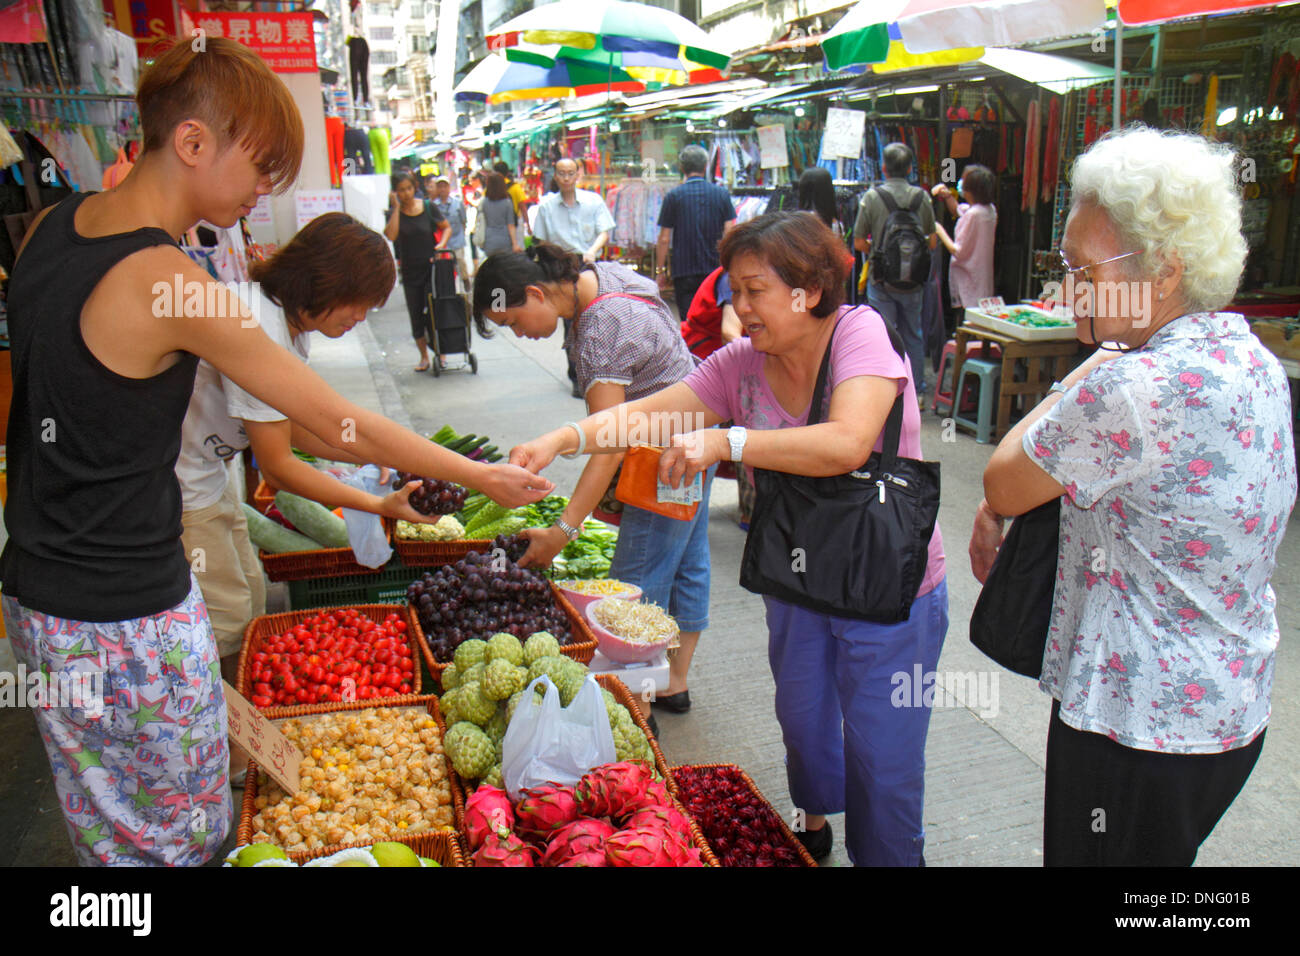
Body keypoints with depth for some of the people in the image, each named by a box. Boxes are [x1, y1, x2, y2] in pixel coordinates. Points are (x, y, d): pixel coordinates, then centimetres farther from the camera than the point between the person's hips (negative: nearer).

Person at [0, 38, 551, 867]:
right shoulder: (172, 285, -24)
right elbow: (339, 425, -19)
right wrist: (482, 476, -9)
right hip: (129, 617, -8)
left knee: (106, 827, 23)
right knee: (182, 830, 12)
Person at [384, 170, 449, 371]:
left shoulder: (429, 207, -2)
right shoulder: (393, 213, -1)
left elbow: (446, 228, 10)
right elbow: (391, 235, -19)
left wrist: (441, 243, -9)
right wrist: (397, 207, -16)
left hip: (431, 267, -2)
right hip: (409, 270, 2)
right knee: (415, 314, 7)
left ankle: (440, 352, 6)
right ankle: (424, 356, 17)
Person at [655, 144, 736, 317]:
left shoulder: (673, 196, -3)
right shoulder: (721, 194, 3)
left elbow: (664, 239, -3)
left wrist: (660, 270, 6)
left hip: (684, 271, -2)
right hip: (716, 270, 2)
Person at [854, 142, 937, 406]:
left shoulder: (872, 197, -8)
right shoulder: (922, 197, -1)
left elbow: (859, 243, -6)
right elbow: (932, 242, 4)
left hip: (882, 281, -3)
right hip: (913, 281, 3)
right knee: (914, 336, 15)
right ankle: (917, 391, 22)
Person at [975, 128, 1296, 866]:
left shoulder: (1137, 387, -29)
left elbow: (1002, 482, -15)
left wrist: (1095, 362, -7)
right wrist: (1004, 509, 4)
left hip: (1141, 726, -9)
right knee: (1164, 853, 25)